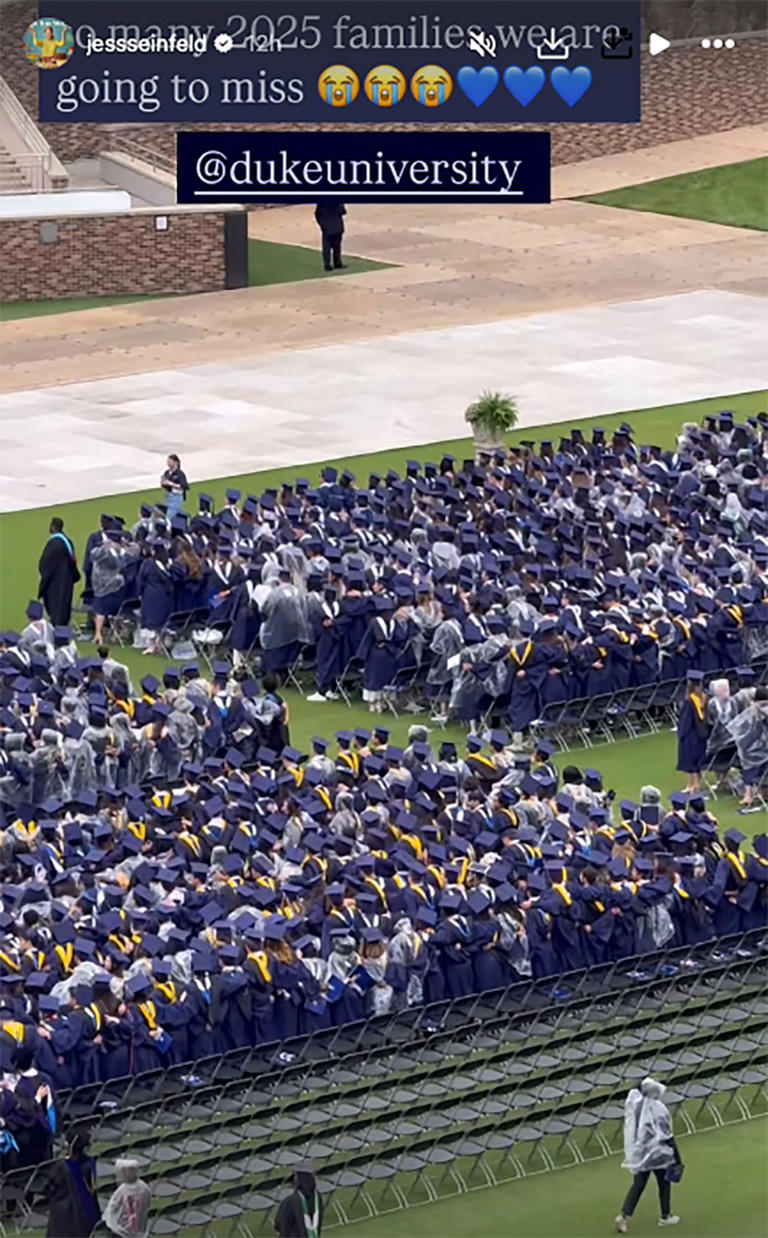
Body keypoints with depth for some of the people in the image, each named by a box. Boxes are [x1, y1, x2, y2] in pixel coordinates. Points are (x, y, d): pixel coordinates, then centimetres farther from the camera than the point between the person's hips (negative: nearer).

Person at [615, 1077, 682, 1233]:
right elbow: (668, 1136, -16)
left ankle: (624, 1215, -2)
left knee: (638, 1185, 12)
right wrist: (677, 1160, -10)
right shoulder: (658, 1109, -20)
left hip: (639, 1154, 4)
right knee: (664, 1183, 17)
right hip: (657, 1153, -4)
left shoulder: (634, 1105, -10)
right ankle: (665, 1216, 28)